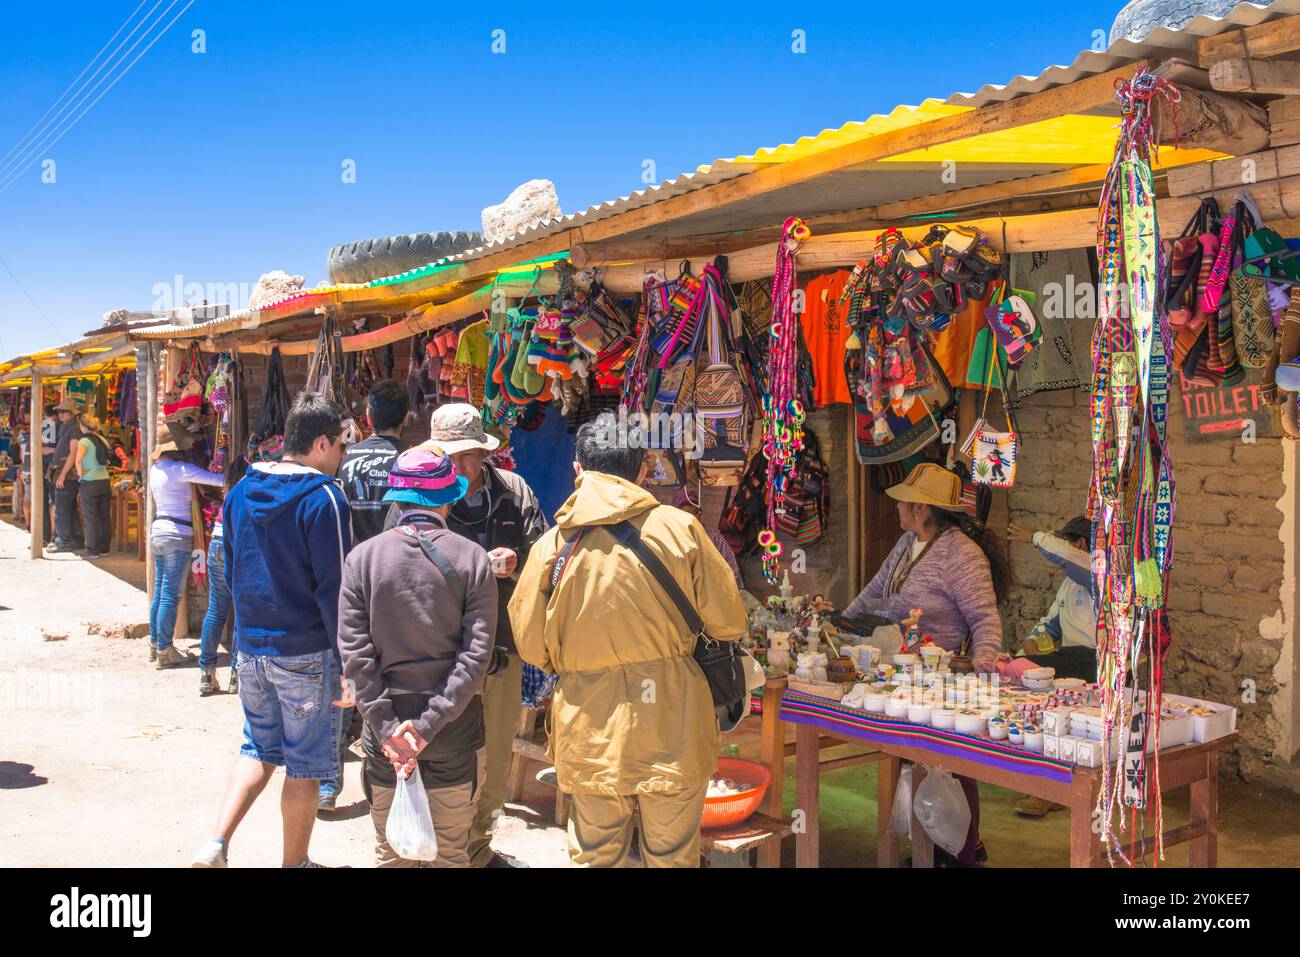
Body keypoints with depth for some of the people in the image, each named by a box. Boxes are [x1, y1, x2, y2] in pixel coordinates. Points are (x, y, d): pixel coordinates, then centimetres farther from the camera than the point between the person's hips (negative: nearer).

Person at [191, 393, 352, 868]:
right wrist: (347, 661, -14)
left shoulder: (241, 491, 6)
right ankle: (295, 861, 20)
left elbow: (231, 571, 14)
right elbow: (333, 588, -18)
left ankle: (215, 846, 9)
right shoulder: (323, 498, -17)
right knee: (305, 765, 9)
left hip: (250, 646, 6)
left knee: (258, 748, 21)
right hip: (306, 653, -6)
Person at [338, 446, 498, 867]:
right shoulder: (473, 559, -5)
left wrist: (386, 725, -8)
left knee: (390, 855, 13)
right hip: (455, 736, 0)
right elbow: (476, 654, -12)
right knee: (452, 854, 13)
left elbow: (354, 651, -8)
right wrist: (429, 724, -11)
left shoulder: (363, 556, -4)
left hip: (386, 731, 1)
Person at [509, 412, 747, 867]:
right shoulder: (678, 527, -7)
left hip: (591, 739, 1)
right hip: (672, 730, 0)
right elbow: (729, 624, -3)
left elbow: (532, 647, 1)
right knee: (672, 857, 13)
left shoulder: (551, 545, -5)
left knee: (595, 856, 14)